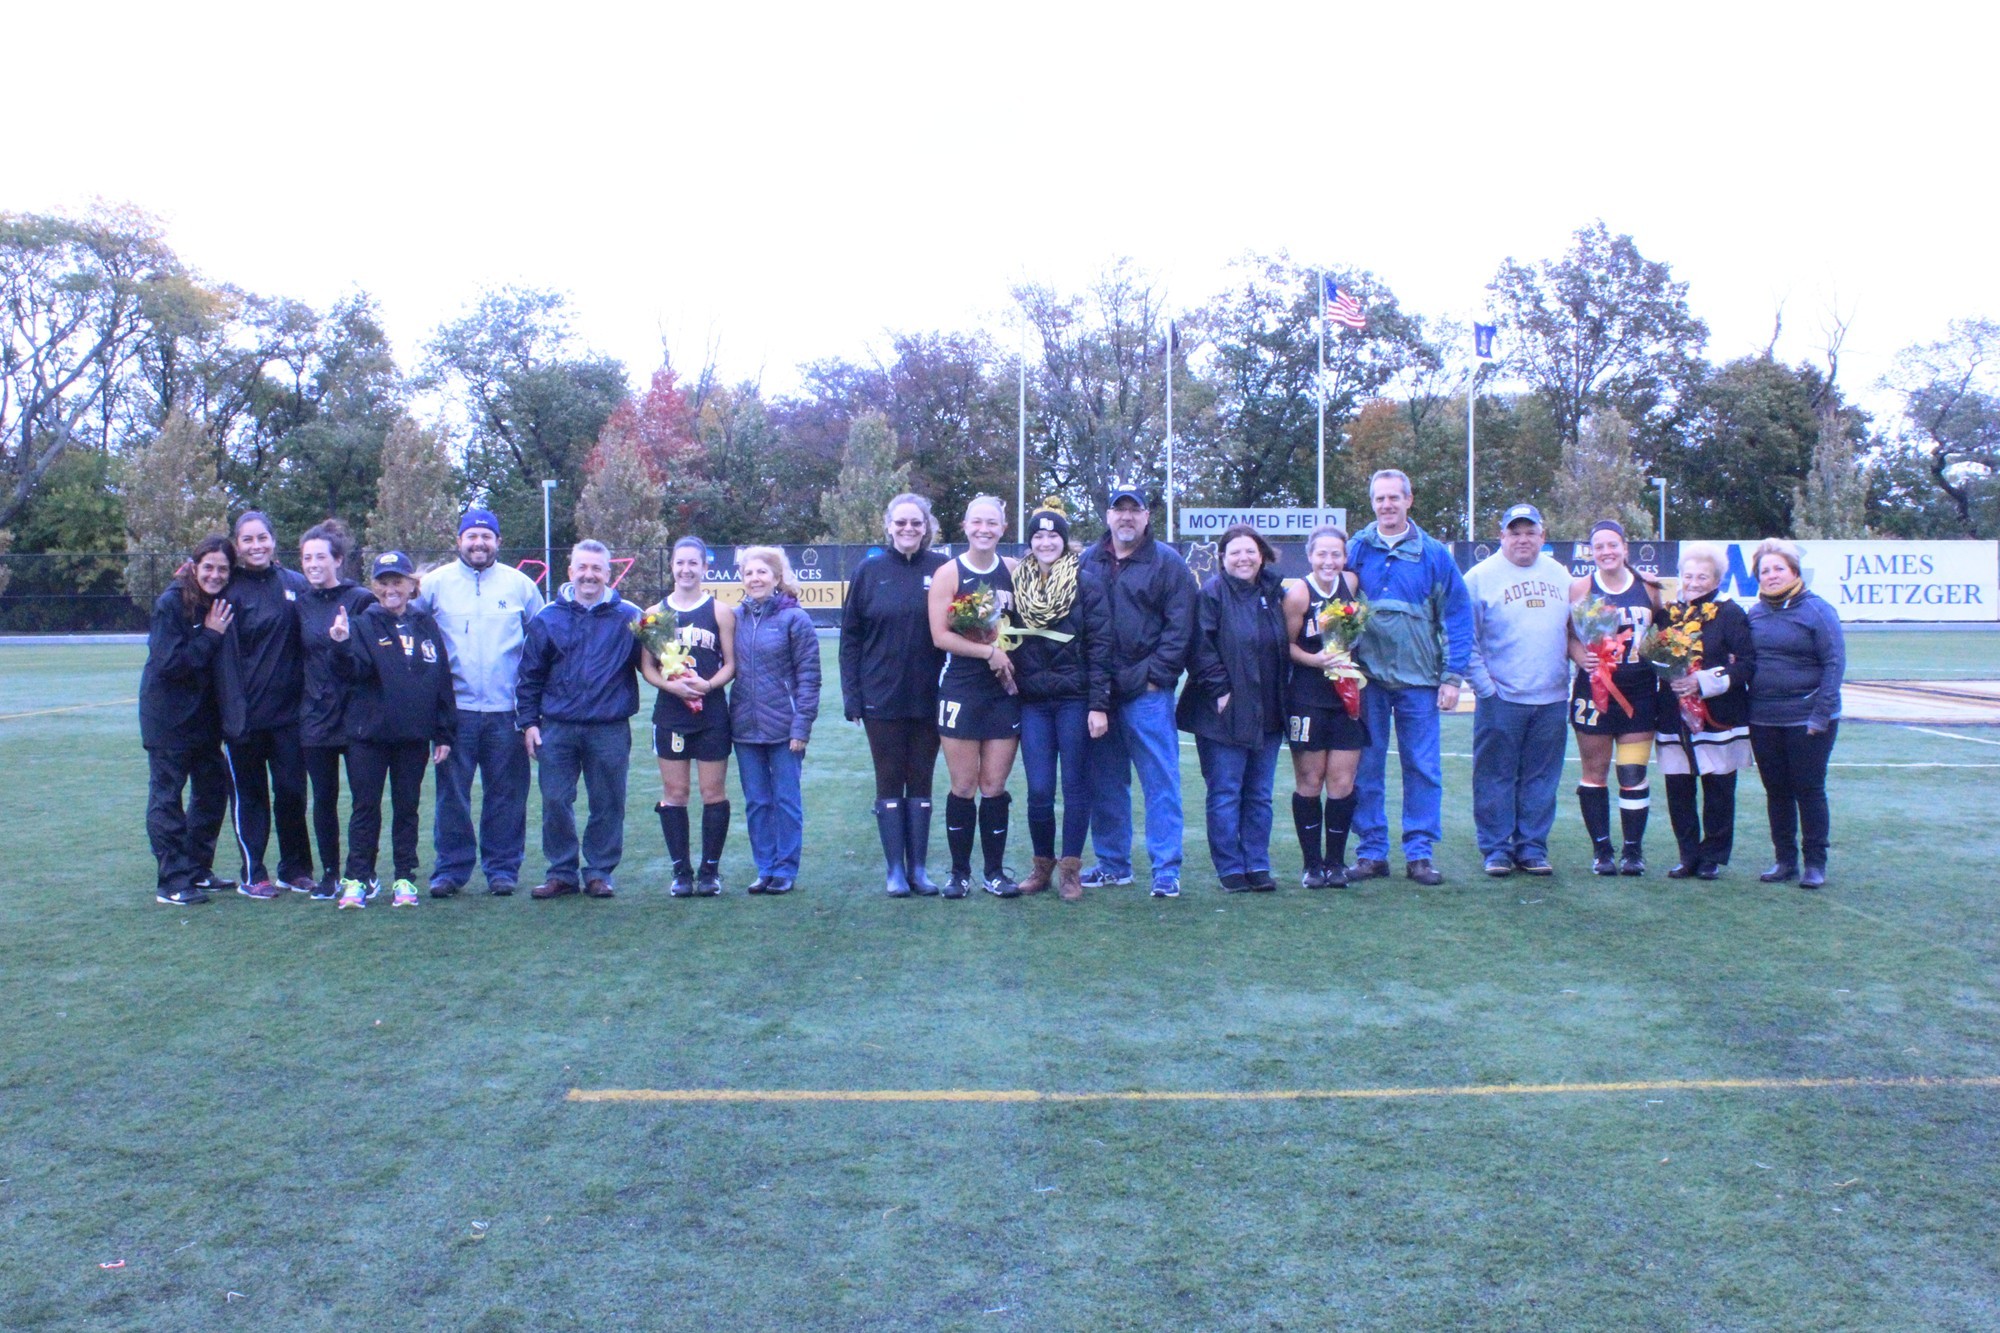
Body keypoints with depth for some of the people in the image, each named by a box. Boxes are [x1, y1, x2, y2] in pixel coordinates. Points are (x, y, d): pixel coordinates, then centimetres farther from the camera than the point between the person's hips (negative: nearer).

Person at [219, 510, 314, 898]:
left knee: (292, 791, 6)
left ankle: (296, 869, 20)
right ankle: (253, 875, 15)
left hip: (289, 709, 2)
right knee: (249, 794, 6)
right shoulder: (230, 590, -1)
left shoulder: (296, 584, 6)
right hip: (247, 714, -2)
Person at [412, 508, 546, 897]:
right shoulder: (435, 583, 4)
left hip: (507, 710, 1)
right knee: (452, 794, 2)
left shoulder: (520, 584, 7)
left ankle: (502, 868, 15)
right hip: (455, 709, 0)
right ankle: (450, 868, 13)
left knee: (506, 794, 5)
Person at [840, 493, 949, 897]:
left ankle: (919, 868, 17)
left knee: (921, 781, 9)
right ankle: (895, 870, 12)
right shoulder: (869, 571, 2)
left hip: (928, 697, 0)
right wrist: (852, 695, -3)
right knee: (889, 782, 6)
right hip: (882, 697, 0)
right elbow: (850, 637, 3)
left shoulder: (942, 569, 1)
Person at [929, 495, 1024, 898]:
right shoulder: (948, 573, -2)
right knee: (963, 786, 1)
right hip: (961, 691, -2)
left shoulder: (1013, 570, 7)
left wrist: (1010, 659, -6)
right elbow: (940, 635, -10)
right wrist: (990, 652, -14)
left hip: (1005, 690, 2)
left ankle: (994, 871, 16)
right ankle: (960, 872, 12)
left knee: (995, 786, 6)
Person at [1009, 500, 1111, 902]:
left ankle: (1070, 869, 12)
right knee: (1039, 790, 2)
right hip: (1033, 702, 3)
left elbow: (1100, 645, -6)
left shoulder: (1085, 583, -2)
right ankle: (1042, 864, 19)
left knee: (1075, 787, 2)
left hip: (1074, 699, -3)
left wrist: (1099, 705, -12)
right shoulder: (1017, 585, 9)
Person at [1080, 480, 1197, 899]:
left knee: (1160, 782, -2)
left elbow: (1179, 627, -4)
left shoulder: (1167, 562, 1)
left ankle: (1166, 870, 3)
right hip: (1098, 691, 4)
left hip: (1148, 692, -4)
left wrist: (1154, 674, -10)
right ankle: (1112, 863, 22)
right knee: (1104, 783, 11)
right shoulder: (1088, 562, 12)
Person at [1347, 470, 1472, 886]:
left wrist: (1452, 677, -3)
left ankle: (1419, 853, 11)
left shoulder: (1434, 554, 2)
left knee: (1423, 768, 2)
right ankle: (1371, 853, 13)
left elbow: (1457, 615, 3)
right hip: (1366, 678, 1)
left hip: (1418, 679, -1)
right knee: (1365, 769, 4)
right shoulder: (1354, 551, 4)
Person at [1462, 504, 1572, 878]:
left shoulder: (1560, 576, 13)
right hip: (1501, 698, -4)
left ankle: (1532, 847, 16)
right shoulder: (1480, 577, -2)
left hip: (1551, 698, 4)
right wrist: (1483, 685, -10)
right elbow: (1465, 639, -4)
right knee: (1496, 777, 0)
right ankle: (1497, 848, 9)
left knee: (1541, 777, 8)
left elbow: (1574, 632, 21)